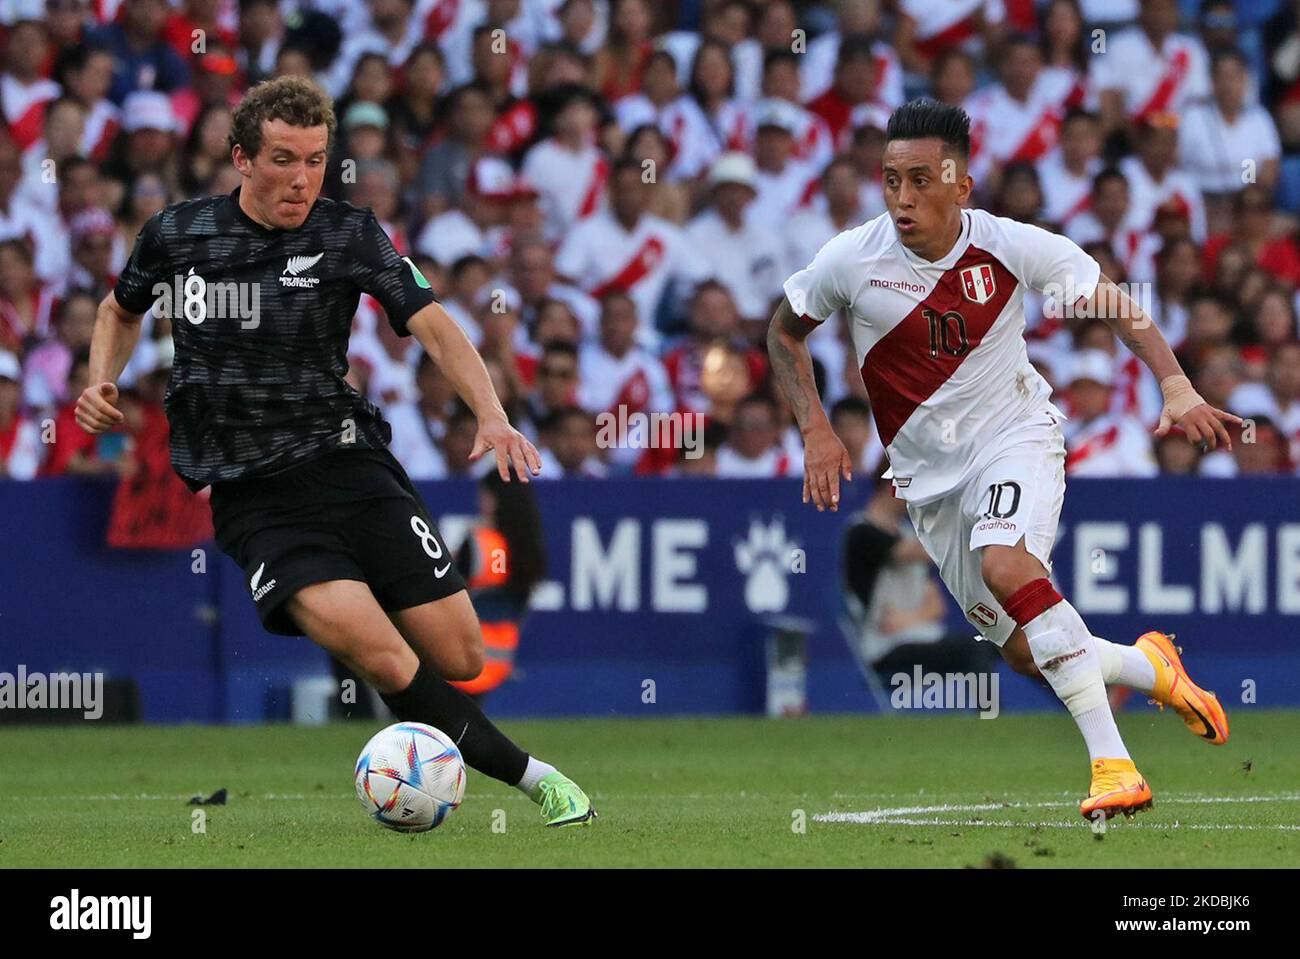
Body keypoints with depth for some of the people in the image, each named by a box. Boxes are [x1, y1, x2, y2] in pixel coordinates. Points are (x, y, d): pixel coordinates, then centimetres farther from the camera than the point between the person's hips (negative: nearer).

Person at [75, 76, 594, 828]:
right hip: (249, 497, -2)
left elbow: (431, 322, -11)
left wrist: (492, 413, -27)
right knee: (377, 654, -25)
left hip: (349, 461, 2)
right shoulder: (176, 235, 3)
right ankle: (528, 775, -13)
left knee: (462, 658, -5)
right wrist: (103, 381, 4)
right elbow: (122, 309, 24)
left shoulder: (349, 234, 1)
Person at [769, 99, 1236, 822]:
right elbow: (783, 333, 5)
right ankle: (1150, 666, 32)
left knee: (1005, 565, -33)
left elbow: (1116, 307, -3)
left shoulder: (1012, 247, -17)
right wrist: (815, 429, -5)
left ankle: (1113, 765, -32)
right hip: (929, 473, 3)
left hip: (1014, 436, -3)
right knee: (1024, 653, 0)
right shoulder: (851, 260, -14)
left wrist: (1177, 388, -15)